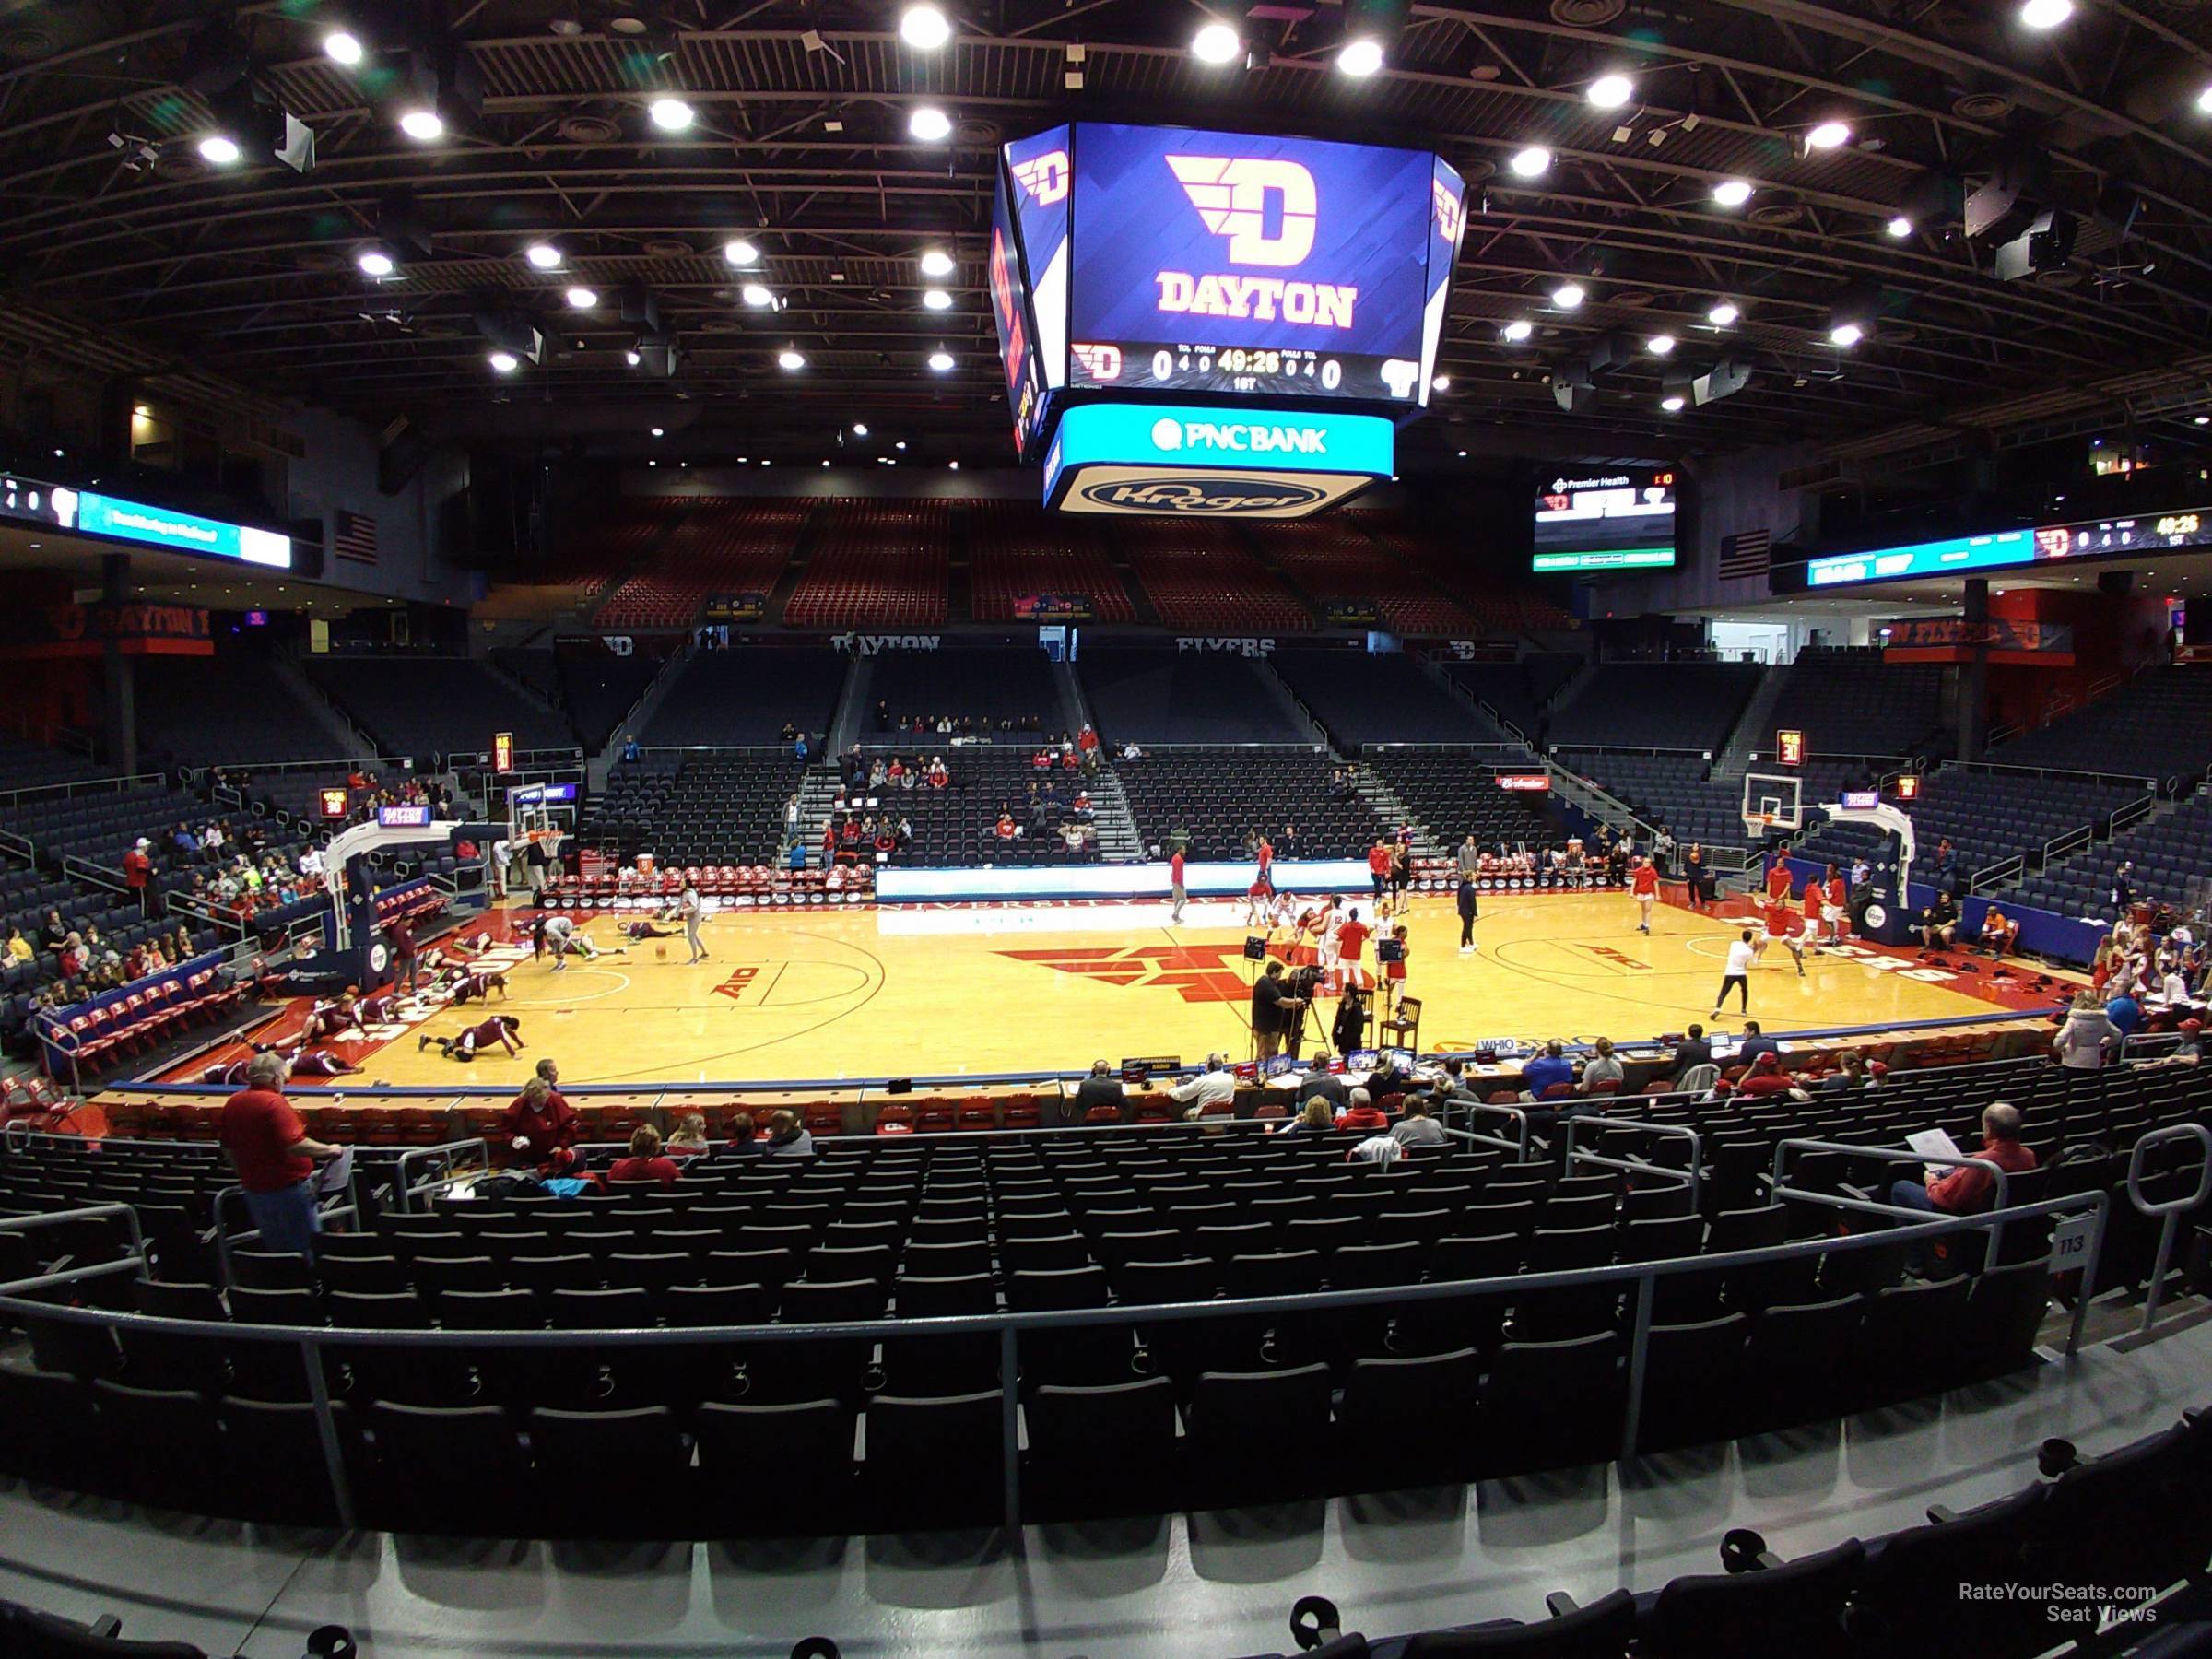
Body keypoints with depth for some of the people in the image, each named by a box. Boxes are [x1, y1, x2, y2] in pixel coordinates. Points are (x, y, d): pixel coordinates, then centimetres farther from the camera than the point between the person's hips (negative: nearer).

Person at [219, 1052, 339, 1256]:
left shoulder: (232, 1103, 4)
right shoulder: (274, 1103, -21)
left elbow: (228, 1148, 16)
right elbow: (294, 1145, -30)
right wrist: (329, 1150, -17)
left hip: (253, 1189, 8)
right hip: (286, 1187, -8)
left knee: (273, 1248, 19)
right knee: (305, 1246, 5)